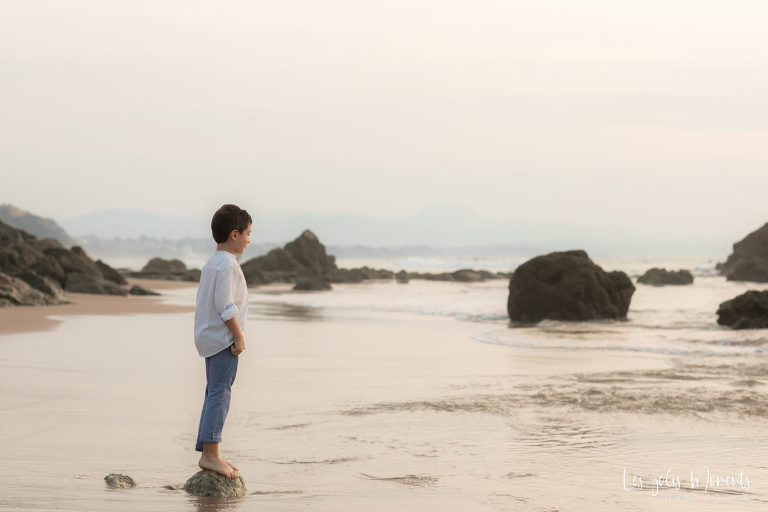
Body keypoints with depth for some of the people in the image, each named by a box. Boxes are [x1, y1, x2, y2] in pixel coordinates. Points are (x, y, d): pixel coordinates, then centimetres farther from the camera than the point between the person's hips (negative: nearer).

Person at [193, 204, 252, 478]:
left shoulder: (211, 263, 16)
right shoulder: (228, 265, -15)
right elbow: (225, 305, -21)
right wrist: (239, 335, -16)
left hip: (209, 338, 10)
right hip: (224, 337, -10)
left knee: (215, 393, 13)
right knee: (219, 393, -10)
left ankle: (207, 453, 15)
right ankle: (210, 454, -11)